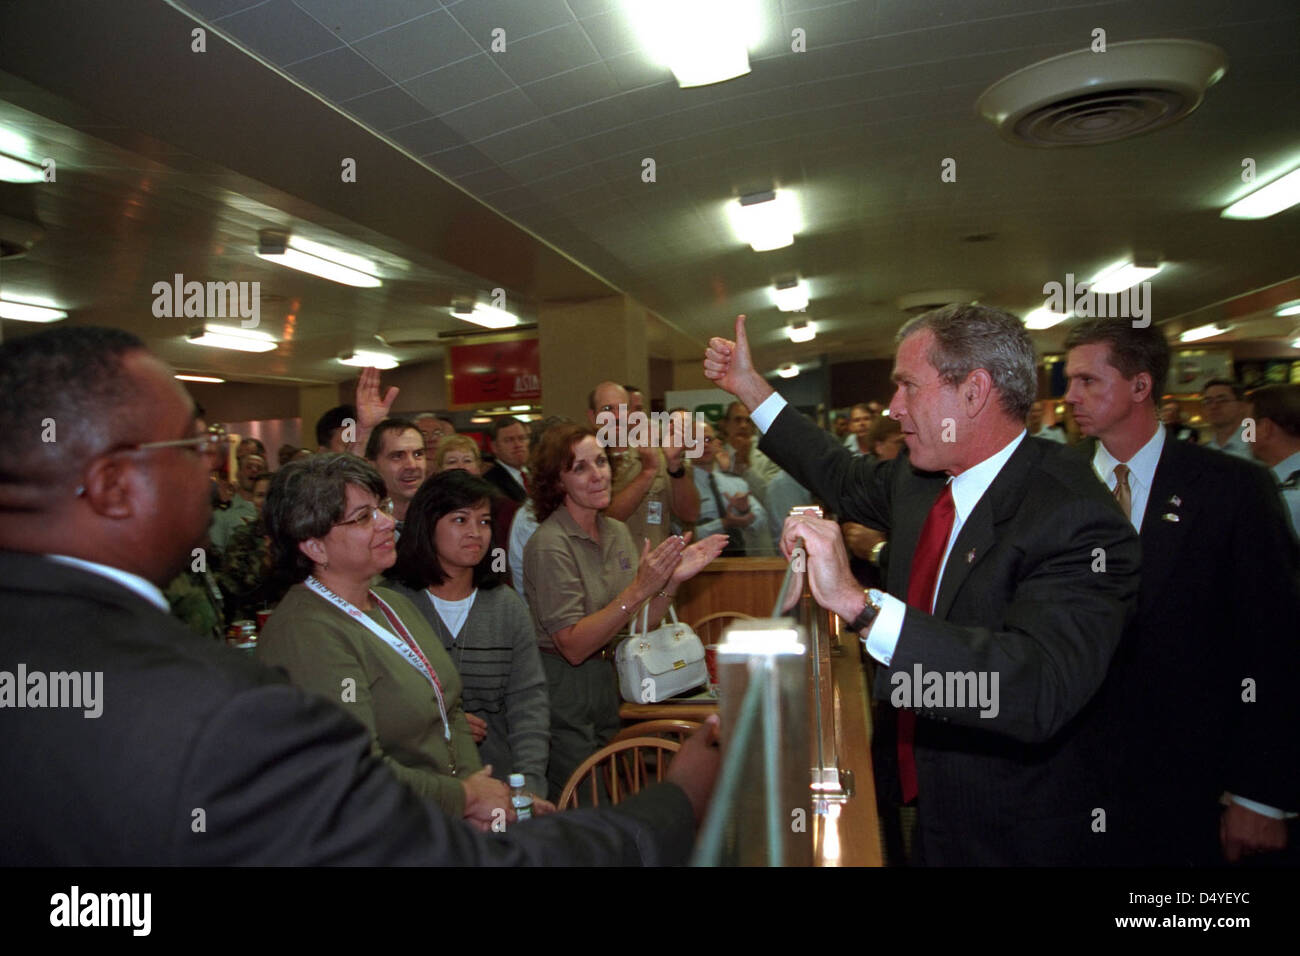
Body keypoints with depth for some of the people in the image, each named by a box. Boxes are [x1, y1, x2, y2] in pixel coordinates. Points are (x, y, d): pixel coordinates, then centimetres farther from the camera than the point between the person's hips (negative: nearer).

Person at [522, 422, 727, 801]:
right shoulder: (550, 546, -19)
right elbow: (573, 646, -22)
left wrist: (673, 578, -12)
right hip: (562, 688, -7)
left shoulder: (618, 532, 3)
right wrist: (638, 590, -29)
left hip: (605, 683, 7)